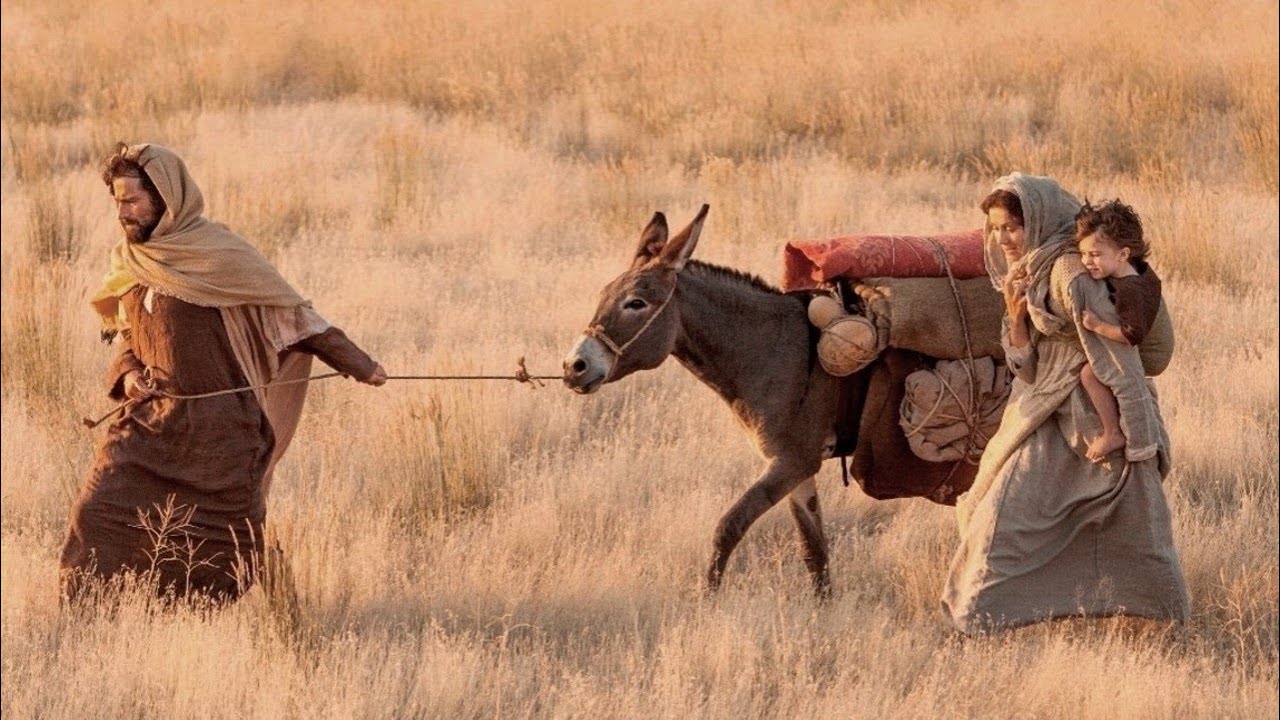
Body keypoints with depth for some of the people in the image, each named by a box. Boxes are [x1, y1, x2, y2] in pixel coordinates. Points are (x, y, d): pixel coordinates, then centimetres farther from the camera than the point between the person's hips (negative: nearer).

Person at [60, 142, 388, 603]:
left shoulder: (221, 255, -8)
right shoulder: (130, 263, 10)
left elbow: (290, 313, -1)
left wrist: (356, 364, 0)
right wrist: (127, 373, 2)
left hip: (217, 431, -4)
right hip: (149, 422, 4)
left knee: (215, 547, 2)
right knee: (97, 514, -9)